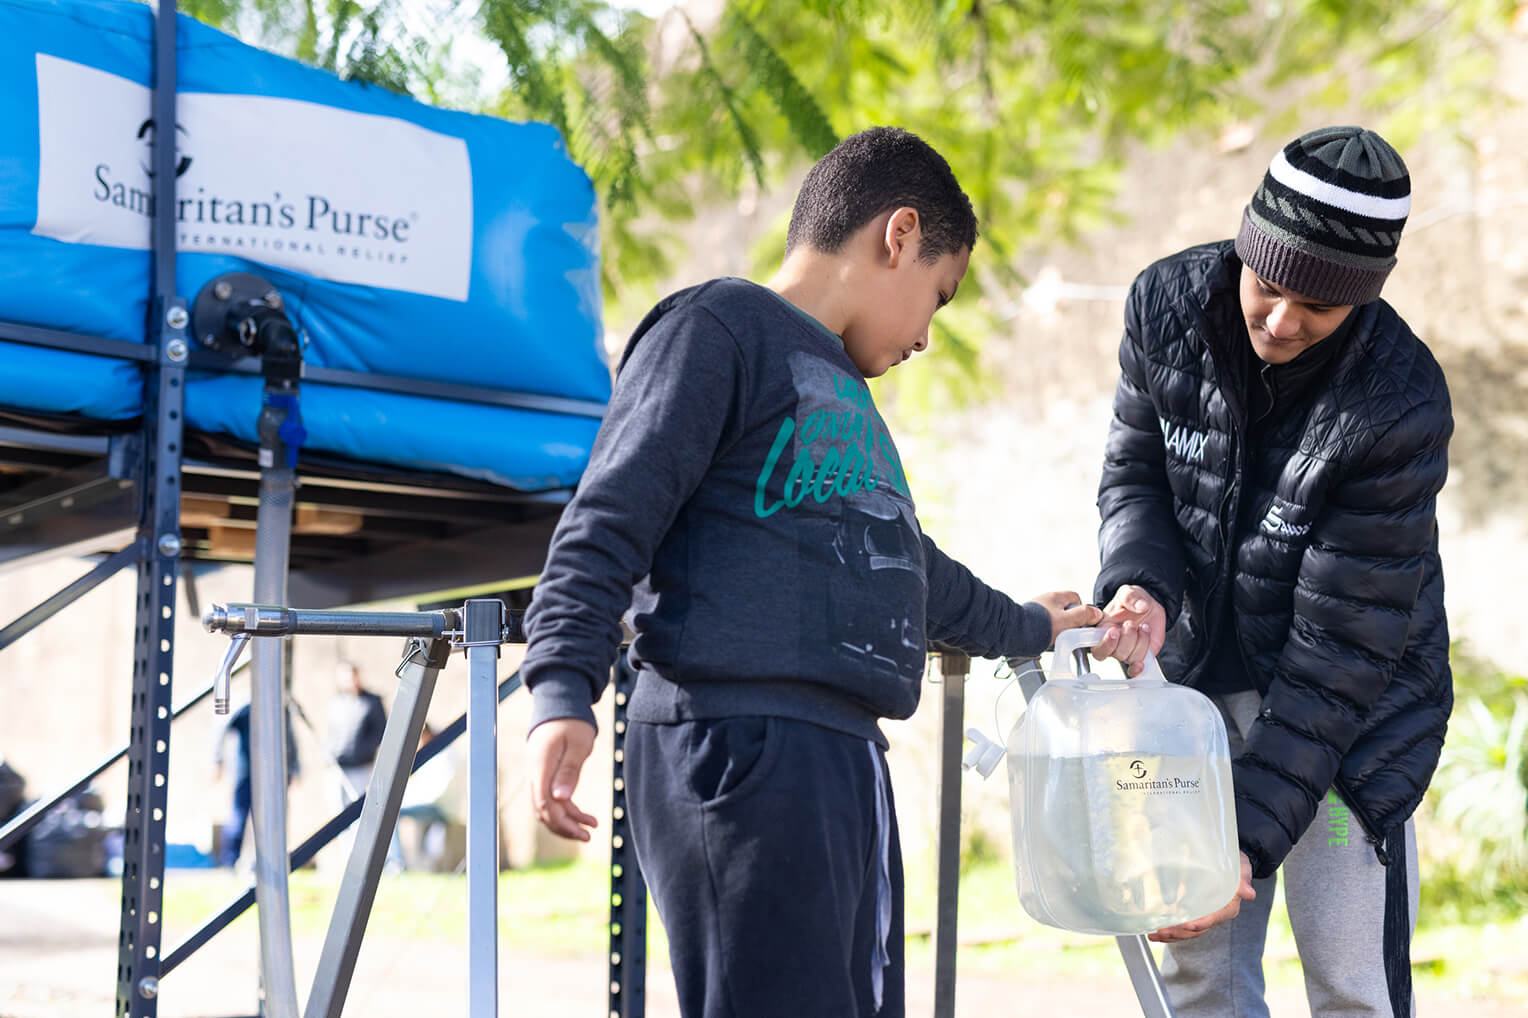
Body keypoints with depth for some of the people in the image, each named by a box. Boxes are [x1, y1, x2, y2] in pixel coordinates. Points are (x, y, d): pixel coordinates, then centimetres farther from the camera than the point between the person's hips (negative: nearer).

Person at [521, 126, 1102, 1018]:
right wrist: (563, 686, -23)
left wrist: (1024, 629, 59)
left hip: (845, 760, 9)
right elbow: (614, 513, -10)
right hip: (737, 742, -9)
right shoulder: (721, 326, 1)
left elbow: (906, 565, 44)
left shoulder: (841, 390, 30)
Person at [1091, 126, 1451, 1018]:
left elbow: (1343, 642, -24)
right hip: (1200, 678, 5)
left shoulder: (1400, 405, -26)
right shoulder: (1168, 306, -13)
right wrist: (1141, 585, -21)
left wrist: (1254, 830, -27)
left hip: (1354, 711, -4)